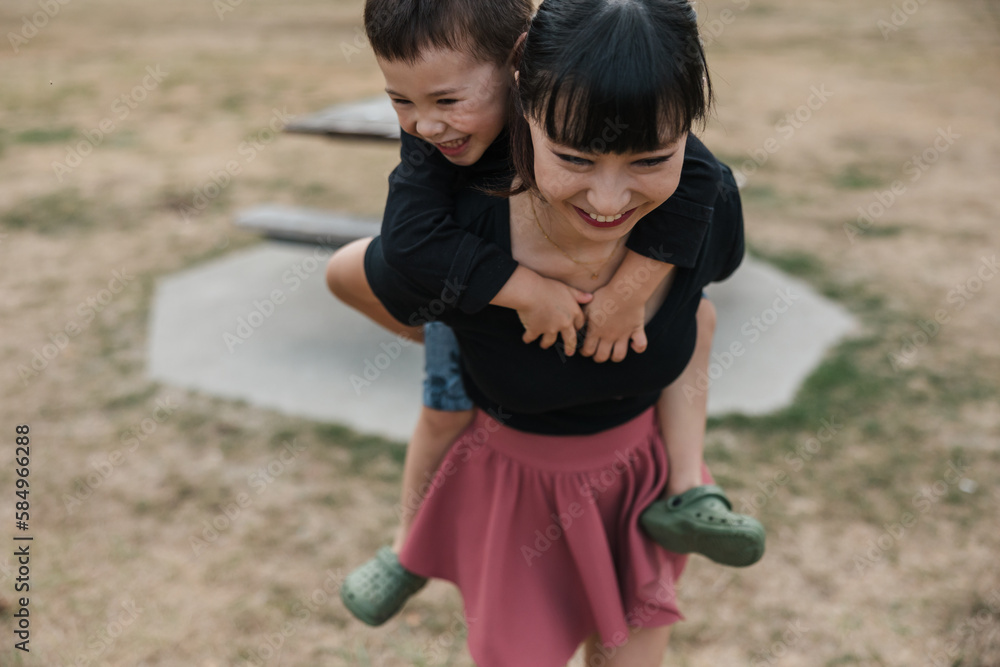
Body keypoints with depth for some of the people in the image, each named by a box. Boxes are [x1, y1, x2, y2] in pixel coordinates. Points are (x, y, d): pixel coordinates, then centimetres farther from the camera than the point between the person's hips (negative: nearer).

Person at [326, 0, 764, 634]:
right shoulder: (429, 140, -35)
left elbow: (693, 173, -45)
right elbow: (412, 237, -48)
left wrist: (629, 291, -47)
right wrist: (527, 290, -53)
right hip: (476, 288, 0)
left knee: (696, 316, -11)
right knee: (447, 409, 6)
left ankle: (688, 488, -7)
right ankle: (410, 549, 30)